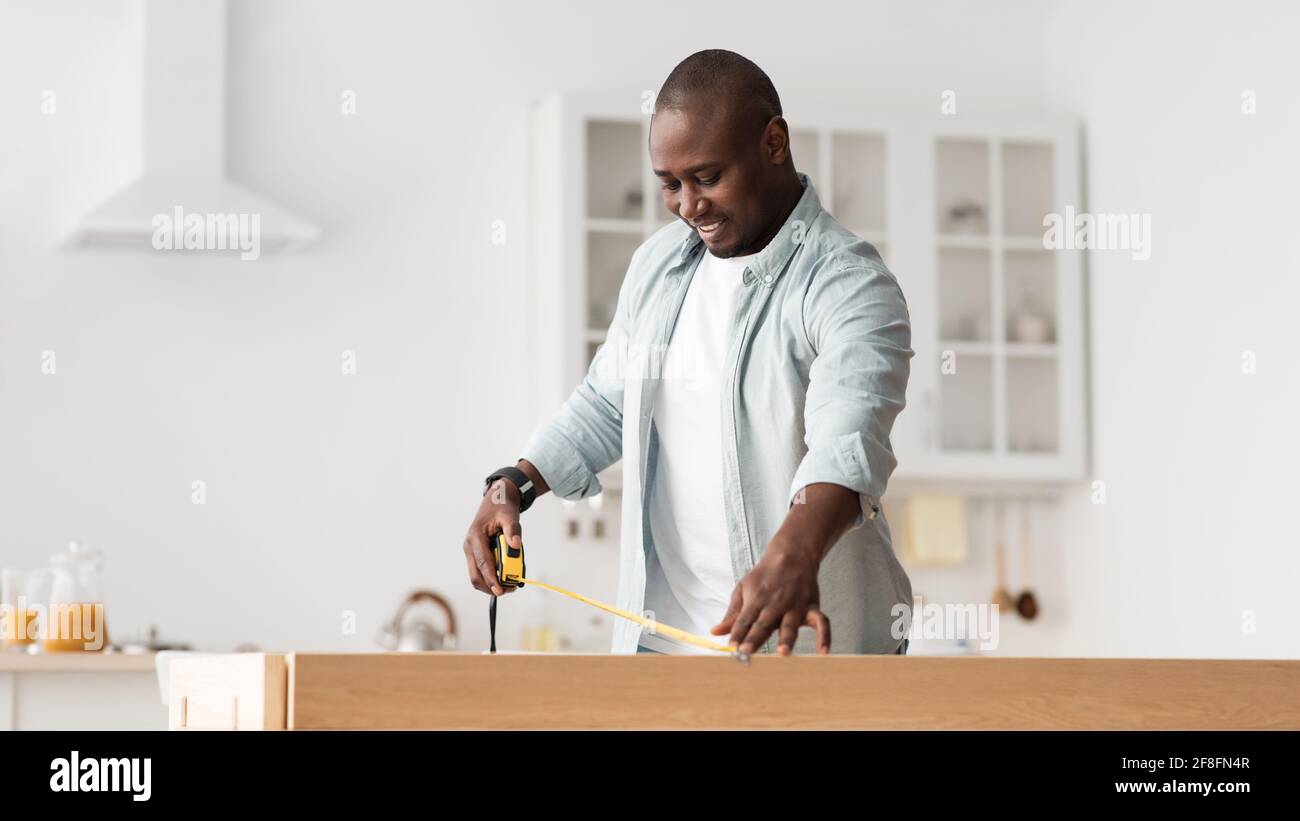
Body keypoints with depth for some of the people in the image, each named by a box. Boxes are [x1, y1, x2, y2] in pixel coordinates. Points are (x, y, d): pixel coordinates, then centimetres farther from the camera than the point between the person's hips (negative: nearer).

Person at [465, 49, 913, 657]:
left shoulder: (849, 285, -18)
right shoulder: (659, 260, 6)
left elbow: (849, 437, -35)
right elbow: (605, 403, 18)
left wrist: (796, 554, -53)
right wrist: (514, 486, 2)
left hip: (808, 637, -6)